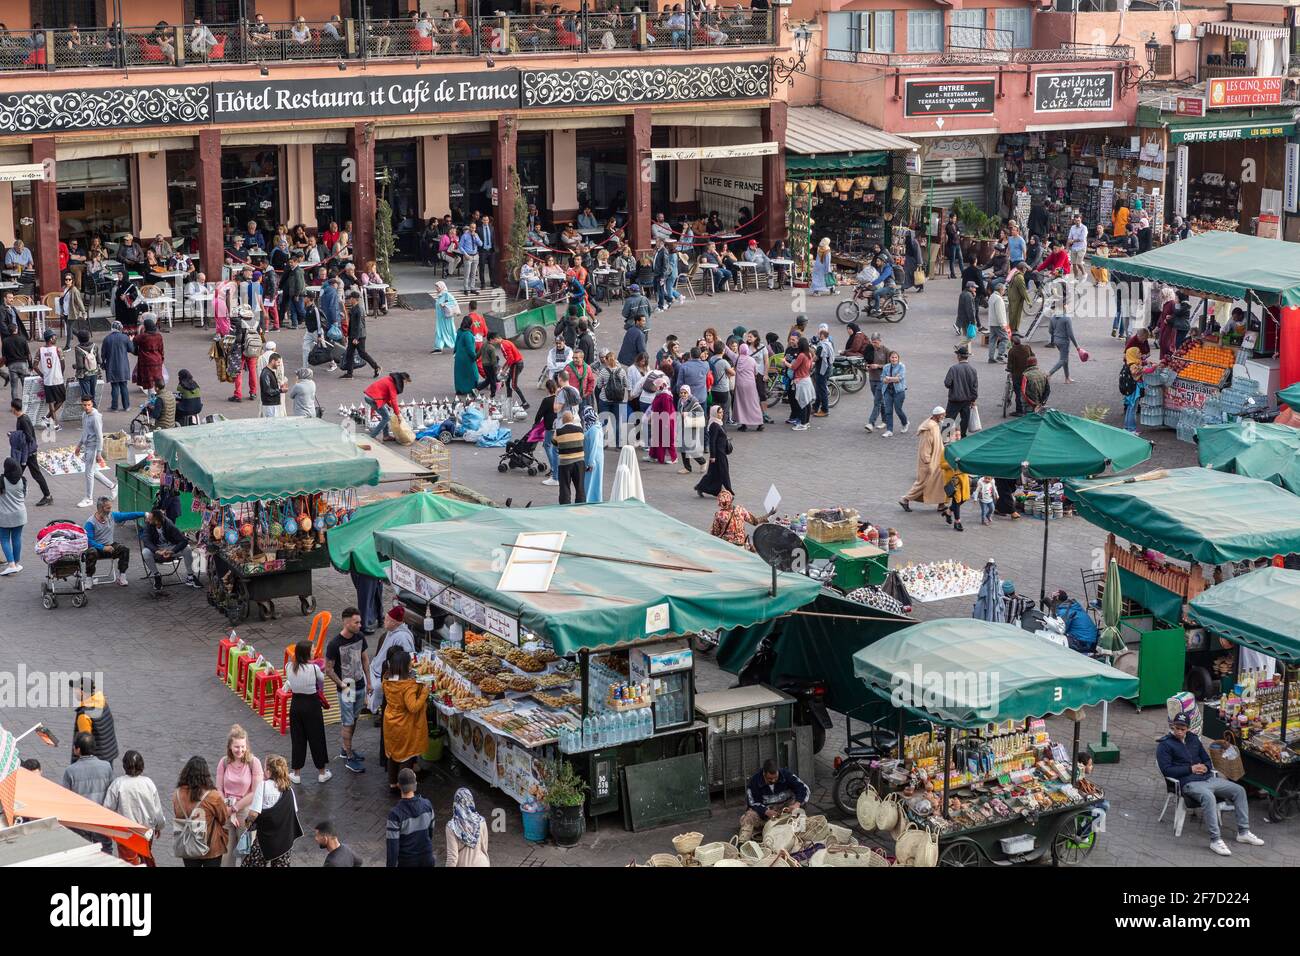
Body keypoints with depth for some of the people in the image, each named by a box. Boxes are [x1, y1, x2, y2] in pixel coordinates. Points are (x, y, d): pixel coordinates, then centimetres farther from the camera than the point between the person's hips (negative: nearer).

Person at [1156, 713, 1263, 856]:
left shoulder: (1193, 739, 19)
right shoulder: (1164, 745, -1)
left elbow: (1207, 759, 25)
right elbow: (1166, 770, -11)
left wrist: (1205, 767, -1)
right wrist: (1191, 769, -14)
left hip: (1208, 778, 7)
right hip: (1189, 783, -7)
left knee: (1239, 790, -6)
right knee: (1208, 796, -38)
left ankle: (1243, 832, 0)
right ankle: (1215, 840, -36)